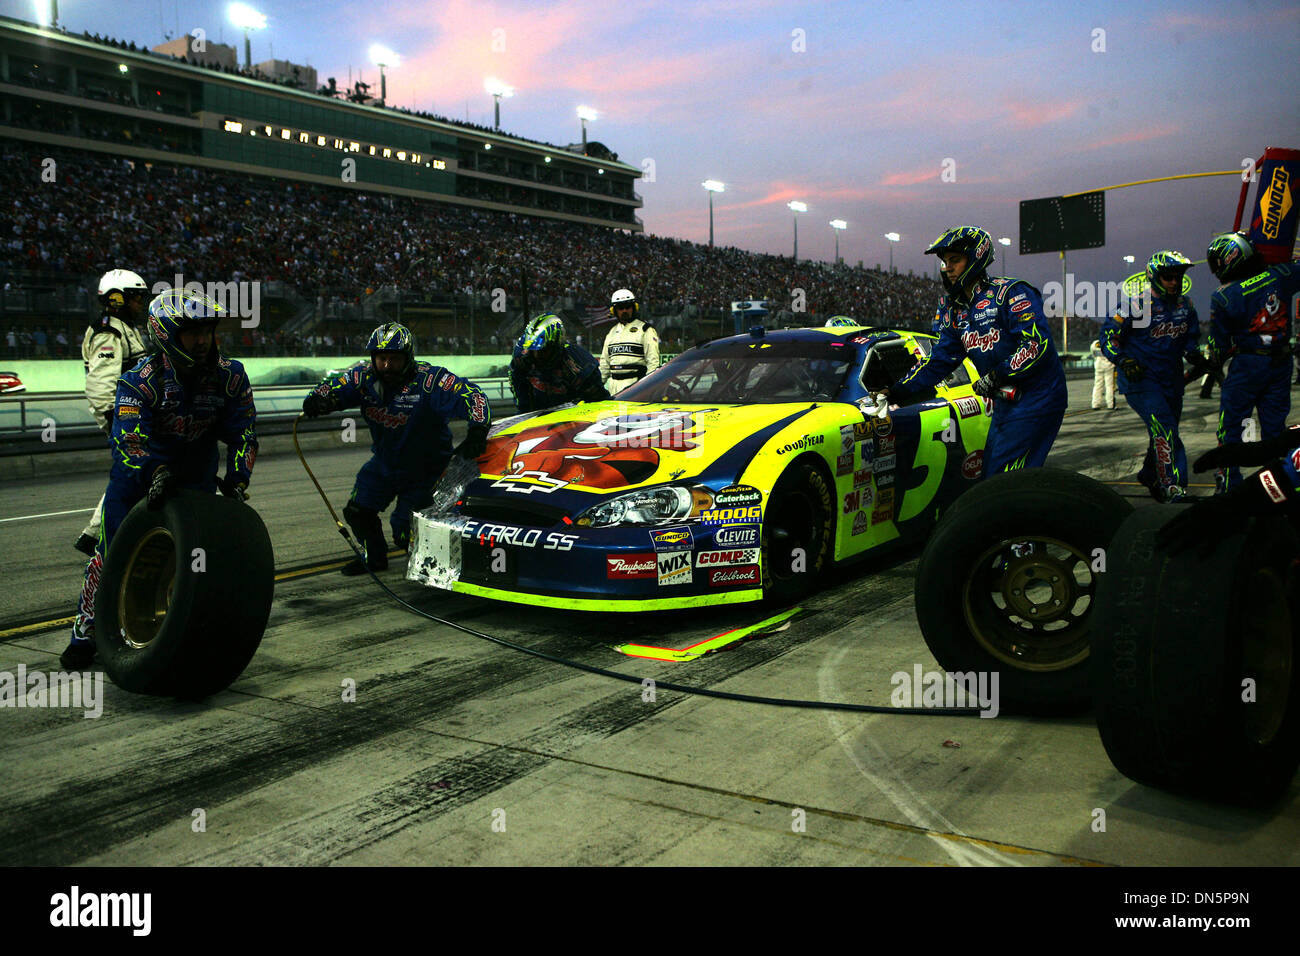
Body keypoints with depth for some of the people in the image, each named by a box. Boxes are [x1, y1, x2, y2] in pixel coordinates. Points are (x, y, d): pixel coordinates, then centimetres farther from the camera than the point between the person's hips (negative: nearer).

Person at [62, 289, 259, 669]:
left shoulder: (229, 375, -15)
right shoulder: (140, 379, -24)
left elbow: (244, 431, -10)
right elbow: (129, 441, -32)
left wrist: (237, 480, -23)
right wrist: (156, 475, -50)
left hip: (197, 474, 3)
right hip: (138, 473, -2)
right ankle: (85, 631, 18)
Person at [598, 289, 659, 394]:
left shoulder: (645, 330, 2)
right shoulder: (612, 332, 21)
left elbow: (653, 360, -4)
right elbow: (605, 361, 25)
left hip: (635, 383, -6)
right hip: (614, 384, 6)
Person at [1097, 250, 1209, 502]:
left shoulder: (1185, 306, 10)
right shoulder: (1136, 305, -9)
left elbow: (1192, 338, 21)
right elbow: (1107, 335, -7)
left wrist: (1196, 356, 0)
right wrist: (1124, 360, -21)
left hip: (1172, 381, 7)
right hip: (1140, 379, -7)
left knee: (1166, 432, 16)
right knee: (1164, 429, -22)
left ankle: (1150, 475, 40)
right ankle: (1173, 488, -24)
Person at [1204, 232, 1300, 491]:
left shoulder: (1222, 297, -14)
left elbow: (1219, 343, -5)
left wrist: (1214, 364, 13)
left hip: (1247, 365, -4)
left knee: (1230, 425, 7)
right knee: (1274, 426, 13)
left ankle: (1229, 483, 7)